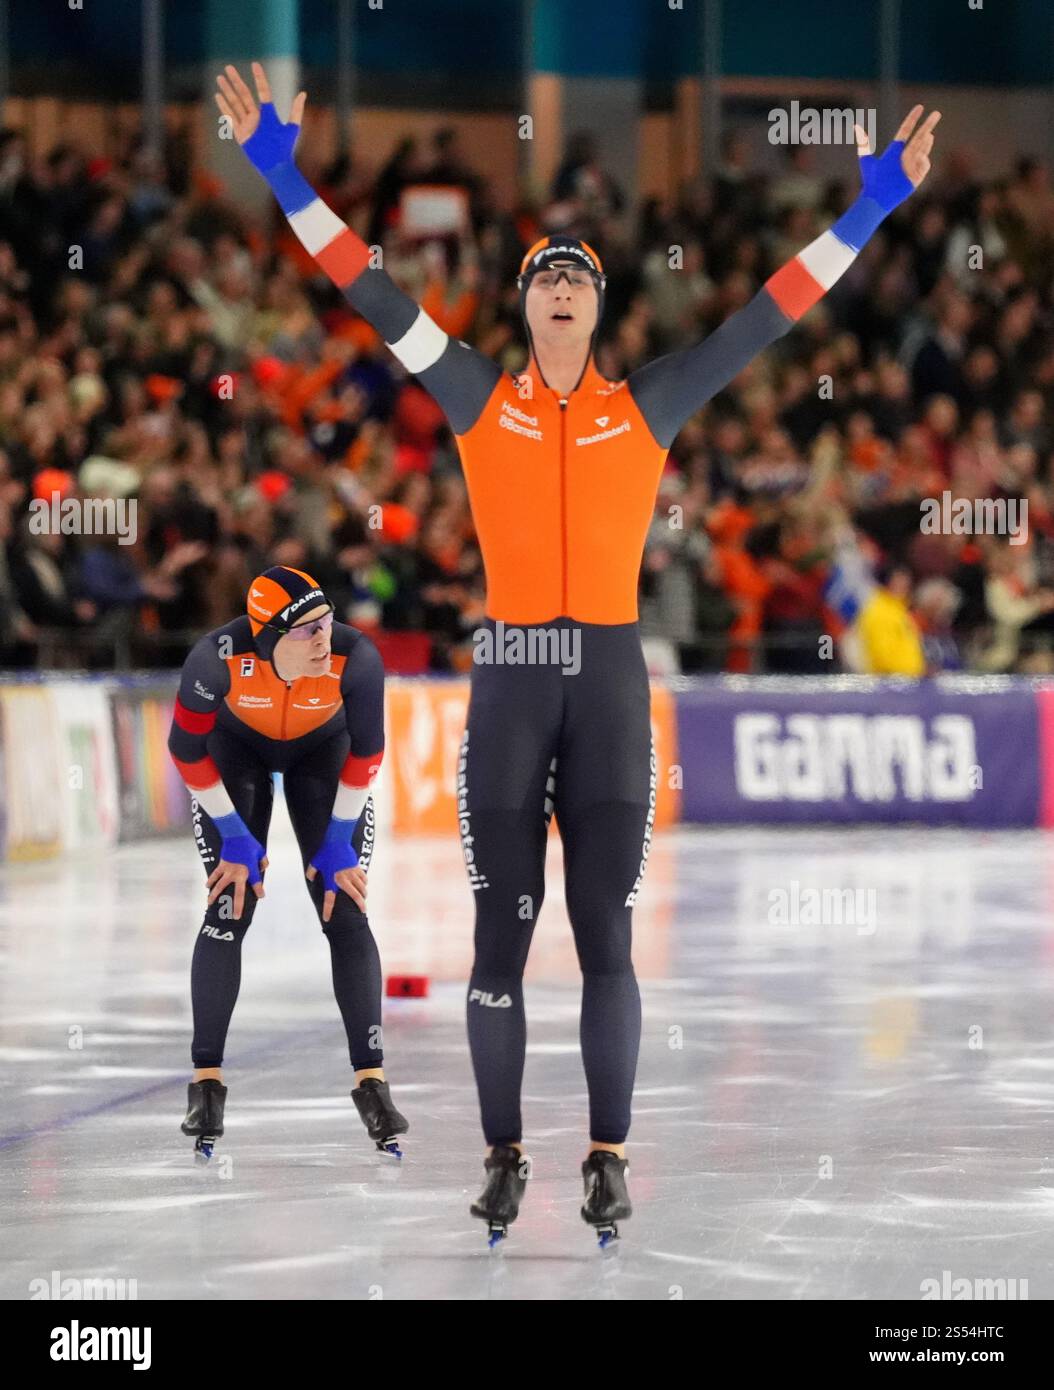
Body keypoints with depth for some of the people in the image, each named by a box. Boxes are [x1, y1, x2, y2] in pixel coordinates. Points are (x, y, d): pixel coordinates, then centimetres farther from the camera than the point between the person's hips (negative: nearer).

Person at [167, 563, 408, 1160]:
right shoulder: (218, 658, -37)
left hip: (322, 748, 1)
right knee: (230, 908, -10)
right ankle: (207, 1082, -1)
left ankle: (372, 1080, -4)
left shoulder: (356, 658, -36)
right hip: (236, 746, -1)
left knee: (344, 910, -9)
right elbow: (188, 751, -20)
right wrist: (235, 838, -15)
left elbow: (365, 752, -17)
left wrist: (338, 842, -12)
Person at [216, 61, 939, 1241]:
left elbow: (767, 316, 7)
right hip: (509, 676, 0)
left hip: (610, 676, 0)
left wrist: (872, 204, 4)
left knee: (605, 936, 0)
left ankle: (608, 1158, 7)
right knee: (500, 935, 1)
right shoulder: (480, 399, 7)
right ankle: (505, 1156, 10)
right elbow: (373, 295, 4)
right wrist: (282, 172, -1)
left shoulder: (648, 405, 7)